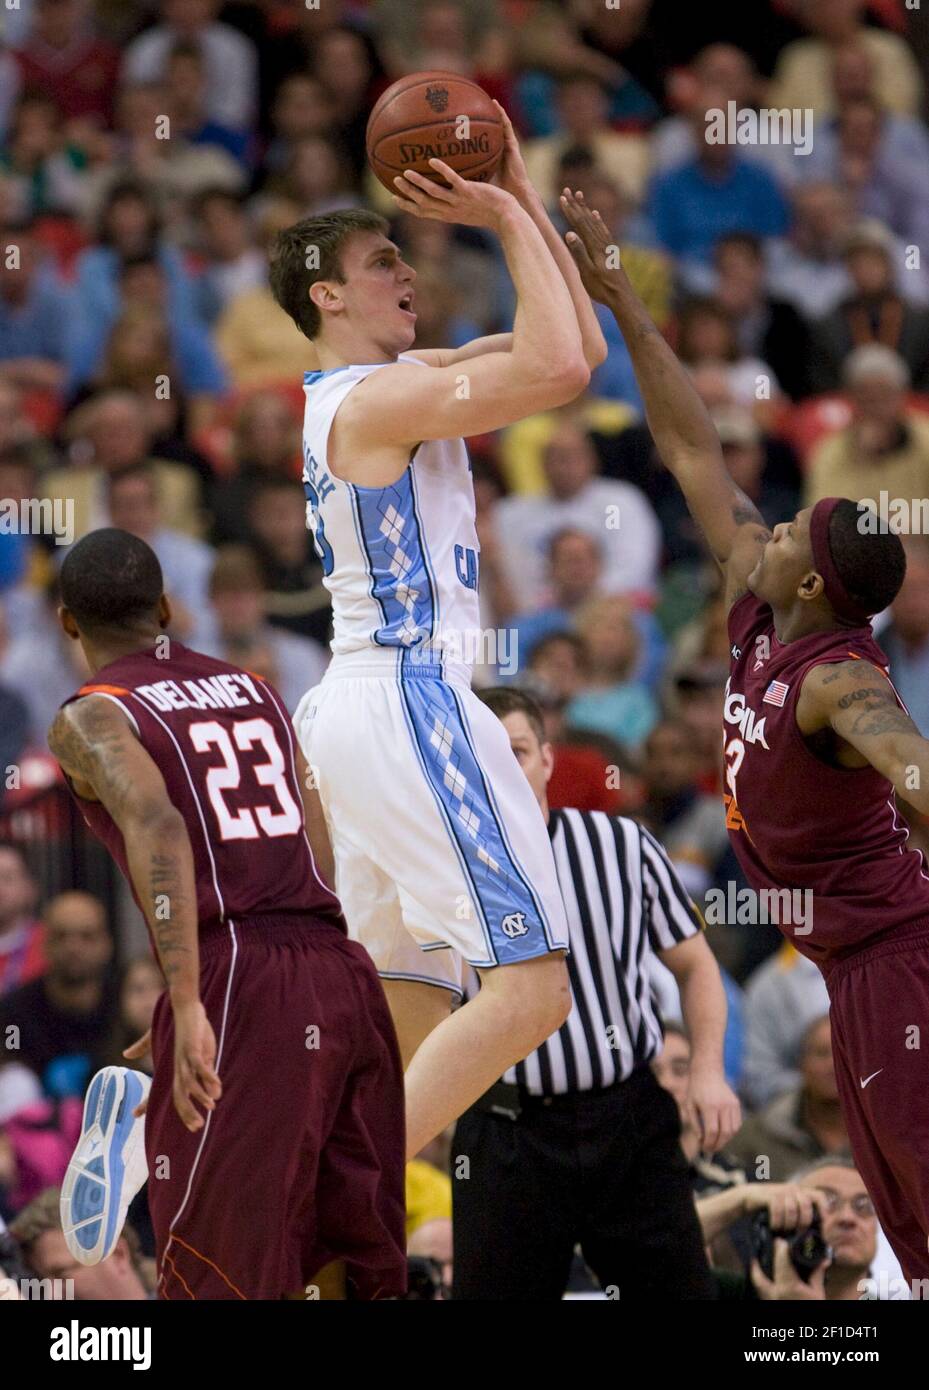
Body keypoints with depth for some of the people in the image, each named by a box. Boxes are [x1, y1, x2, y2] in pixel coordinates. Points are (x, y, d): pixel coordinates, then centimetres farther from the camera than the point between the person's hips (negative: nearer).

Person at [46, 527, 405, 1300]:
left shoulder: (91, 719, 3)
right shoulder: (254, 693, 23)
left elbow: (157, 828, -18)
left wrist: (188, 1008, -26)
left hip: (242, 992, -6)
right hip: (345, 975, 6)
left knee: (220, 1278, -1)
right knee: (360, 1269, 13)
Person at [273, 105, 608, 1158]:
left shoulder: (395, 385, 18)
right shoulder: (376, 398, -12)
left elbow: (574, 352, 20)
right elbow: (558, 368, -23)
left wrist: (523, 200, 13)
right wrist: (509, 220, -12)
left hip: (352, 709, 11)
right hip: (407, 704, -11)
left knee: (407, 1009, 13)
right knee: (532, 987, -14)